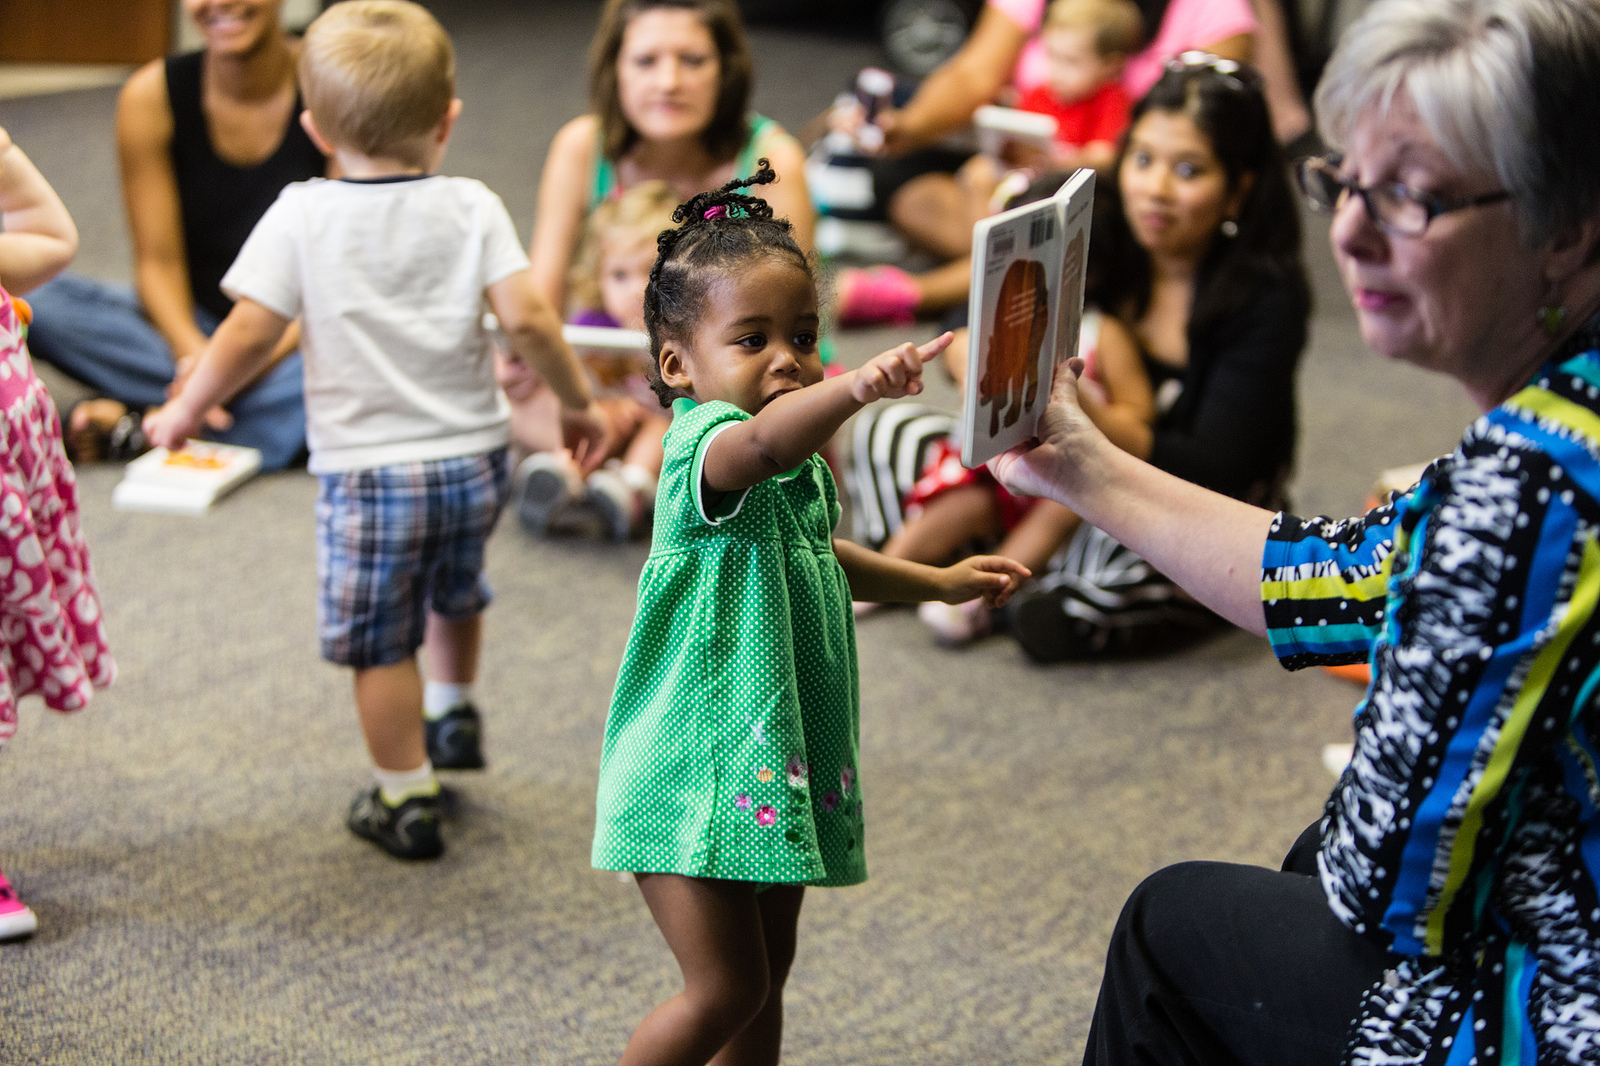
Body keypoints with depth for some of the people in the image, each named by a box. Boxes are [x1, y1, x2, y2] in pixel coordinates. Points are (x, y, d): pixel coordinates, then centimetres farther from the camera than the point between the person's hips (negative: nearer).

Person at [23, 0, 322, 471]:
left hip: (298, 340, -2)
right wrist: (193, 354, -24)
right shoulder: (153, 95, -5)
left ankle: (139, 425, -27)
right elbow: (158, 261, -4)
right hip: (194, 328, 2)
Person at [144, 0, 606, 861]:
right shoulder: (472, 209, -5)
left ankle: (406, 801, 19)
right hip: (473, 458, 3)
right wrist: (579, 401, 1)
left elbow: (251, 333, -12)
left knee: (379, 645, 11)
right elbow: (525, 318, -13)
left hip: (367, 468, -3)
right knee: (454, 592, 32)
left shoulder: (302, 216, -9)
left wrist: (184, 411, 2)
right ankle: (453, 715, 50)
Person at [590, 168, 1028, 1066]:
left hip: (781, 768, 9)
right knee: (726, 987, -5)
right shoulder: (705, 444, -19)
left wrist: (937, 581, 32)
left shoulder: (804, 462, 9)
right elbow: (760, 445, -45)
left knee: (768, 973, 18)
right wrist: (861, 386, -63)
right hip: (697, 769, -9)